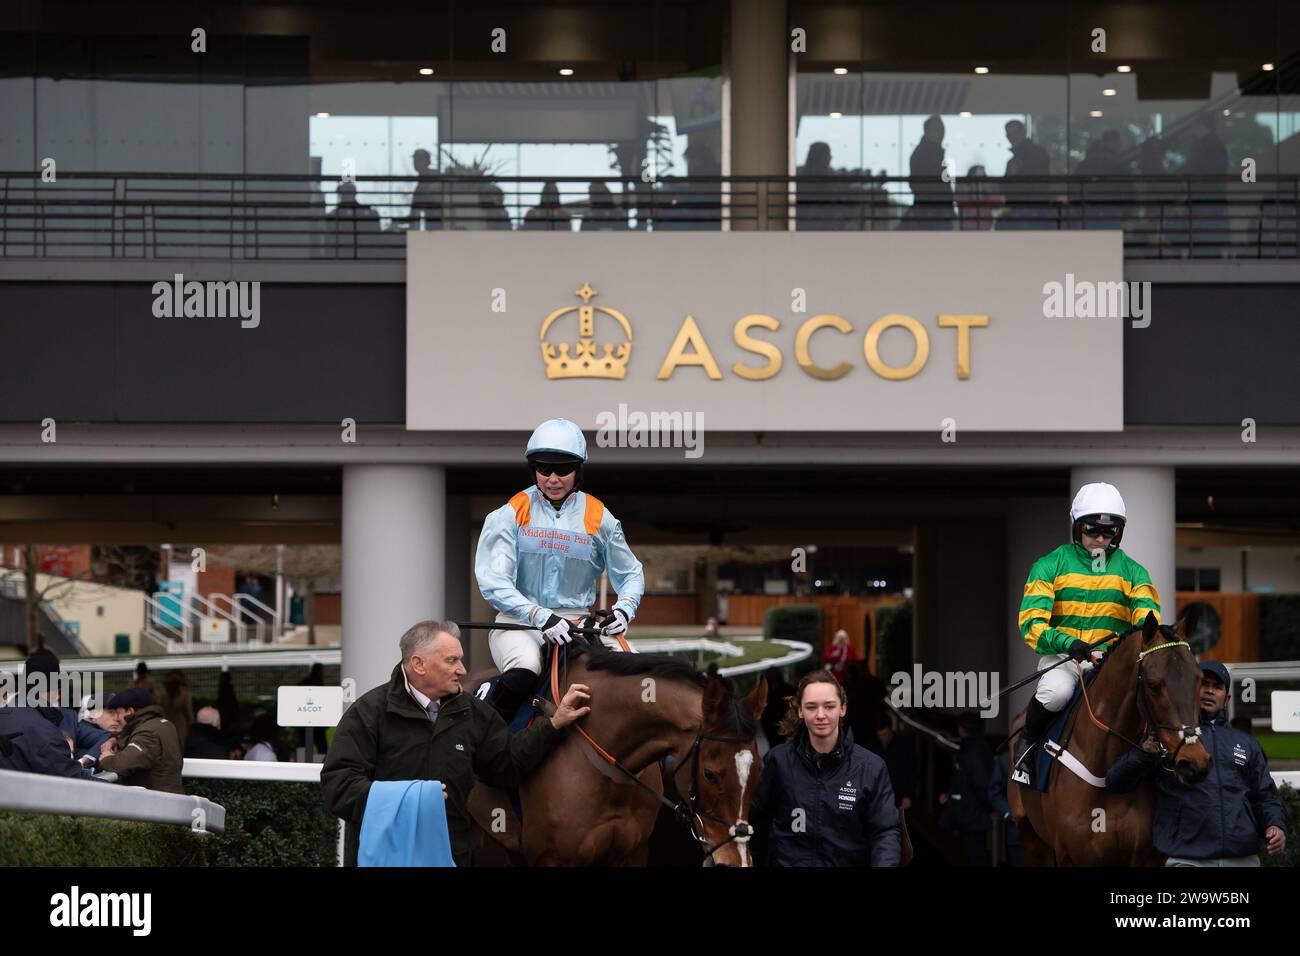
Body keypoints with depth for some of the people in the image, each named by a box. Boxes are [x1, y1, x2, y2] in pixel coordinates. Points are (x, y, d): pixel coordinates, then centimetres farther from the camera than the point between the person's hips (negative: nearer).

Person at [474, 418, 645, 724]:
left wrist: (624, 608, -8)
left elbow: (631, 574, 16)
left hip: (578, 621, 3)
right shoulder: (512, 514, -1)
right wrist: (541, 617, -24)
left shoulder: (598, 518, 6)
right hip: (519, 619, -3)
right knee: (524, 669, -35)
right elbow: (492, 581, -10)